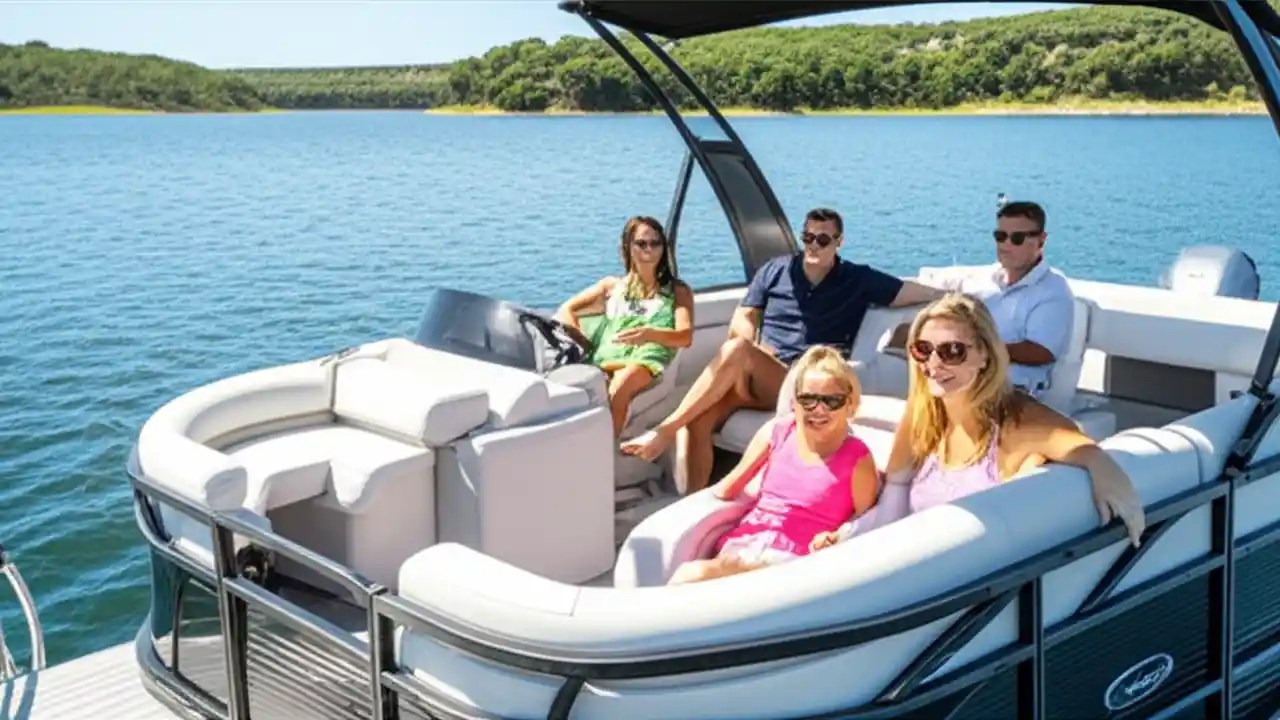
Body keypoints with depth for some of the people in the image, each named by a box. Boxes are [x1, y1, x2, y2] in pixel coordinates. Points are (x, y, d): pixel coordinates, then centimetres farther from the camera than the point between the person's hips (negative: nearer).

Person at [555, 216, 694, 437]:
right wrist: (579, 340, -3)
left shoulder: (677, 290, 19)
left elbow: (685, 336, 3)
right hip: (604, 359, 3)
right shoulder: (612, 284, 27)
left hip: (643, 360, -3)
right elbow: (565, 310, 21)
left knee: (617, 389, -39)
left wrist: (650, 333, -21)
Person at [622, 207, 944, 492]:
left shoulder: (858, 280, 10)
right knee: (697, 420, -29)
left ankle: (664, 430, -30)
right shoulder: (775, 270, 16)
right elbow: (741, 319, 14)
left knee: (736, 350, -34)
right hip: (755, 378, 3)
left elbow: (920, 293, 5)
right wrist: (754, 346, -6)